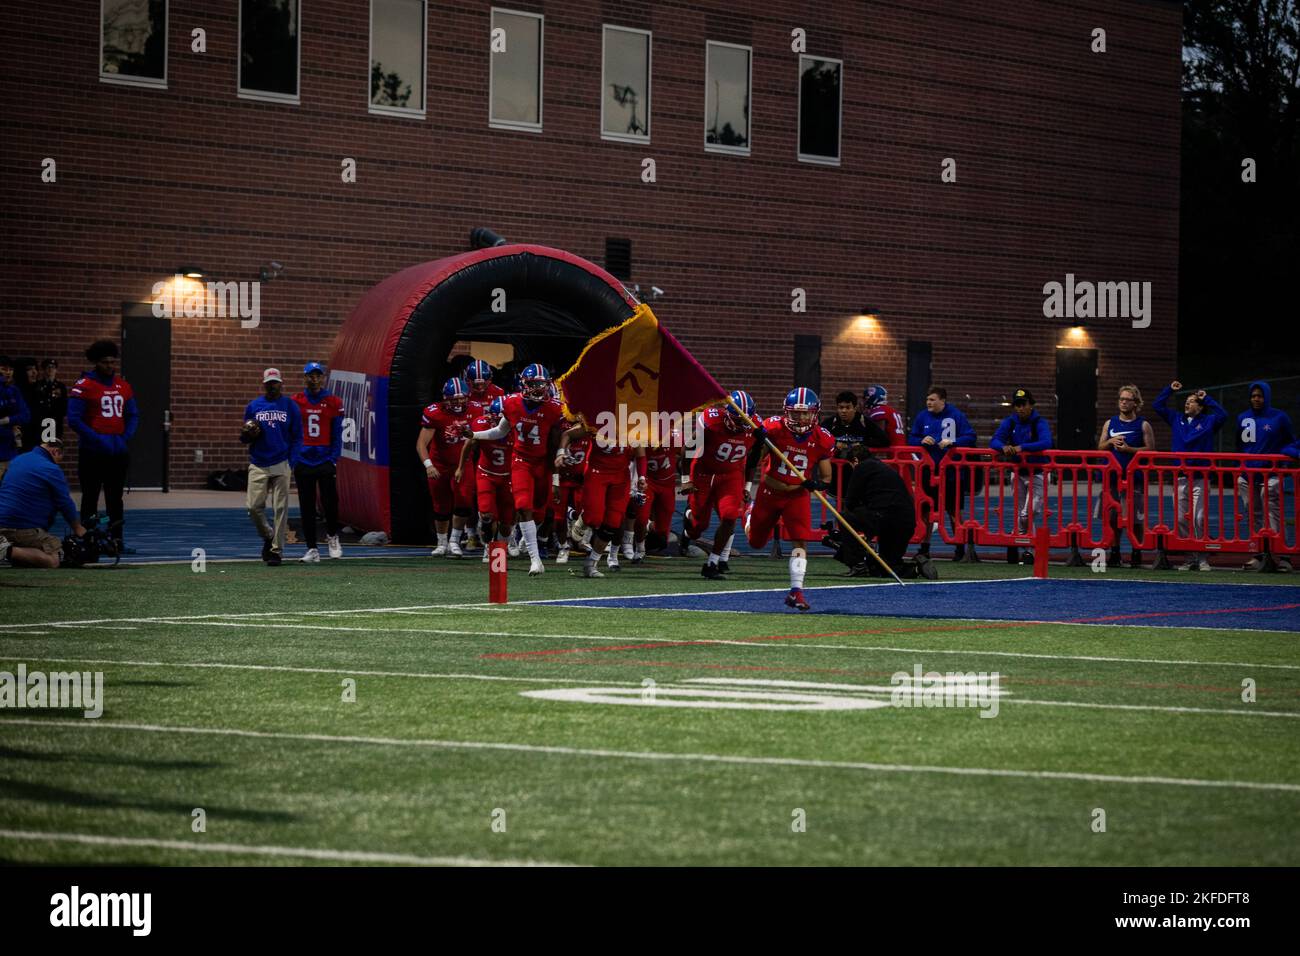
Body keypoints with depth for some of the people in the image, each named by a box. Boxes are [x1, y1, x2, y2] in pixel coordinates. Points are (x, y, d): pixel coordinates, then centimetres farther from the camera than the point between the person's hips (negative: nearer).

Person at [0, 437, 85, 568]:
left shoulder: (18, 461, 19)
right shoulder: (52, 470, -6)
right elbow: (66, 504, 0)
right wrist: (78, 529, 16)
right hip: (23, 527, -9)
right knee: (54, 560, -14)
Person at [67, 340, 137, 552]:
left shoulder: (124, 386, 10)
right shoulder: (83, 386, -8)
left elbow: (133, 416, 14)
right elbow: (74, 419, -13)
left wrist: (125, 438, -3)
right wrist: (98, 439, -18)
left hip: (118, 452, 5)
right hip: (93, 453, -5)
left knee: (115, 498, 8)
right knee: (90, 498, 0)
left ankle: (116, 541, 11)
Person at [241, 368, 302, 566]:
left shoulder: (290, 406, 5)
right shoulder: (253, 406, 9)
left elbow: (297, 437, 4)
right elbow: (244, 438, 13)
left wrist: (293, 462, -7)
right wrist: (248, 435, -11)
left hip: (281, 465, -1)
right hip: (258, 466, 1)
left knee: (280, 508, -4)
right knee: (254, 507, -5)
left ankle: (277, 550, 2)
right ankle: (267, 536, 21)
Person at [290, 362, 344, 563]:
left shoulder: (333, 402, 3)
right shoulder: (296, 402, 6)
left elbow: (337, 435, 3)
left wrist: (334, 459, -6)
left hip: (325, 461, -1)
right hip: (303, 461, 1)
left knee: (329, 501, -7)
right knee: (307, 507, 3)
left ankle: (332, 536, 21)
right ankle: (312, 549, 9)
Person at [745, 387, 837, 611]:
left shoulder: (822, 440, -15)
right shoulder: (774, 428, -20)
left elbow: (826, 477, -5)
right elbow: (755, 463, -15)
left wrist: (819, 484, -28)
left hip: (798, 494, 0)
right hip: (770, 491, 0)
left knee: (800, 542, -18)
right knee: (756, 542, 17)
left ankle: (796, 592, -15)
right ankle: (751, 513, 53)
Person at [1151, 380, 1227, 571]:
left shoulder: (1208, 422, 5)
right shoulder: (1176, 419, 16)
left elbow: (1222, 414, -12)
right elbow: (1157, 406, 19)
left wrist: (1206, 399, -4)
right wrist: (1169, 389, 13)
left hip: (1199, 478, -4)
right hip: (1180, 478, 4)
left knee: (1199, 519, -9)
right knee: (1181, 520, 2)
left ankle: (1202, 558, -3)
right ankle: (1189, 557, 9)